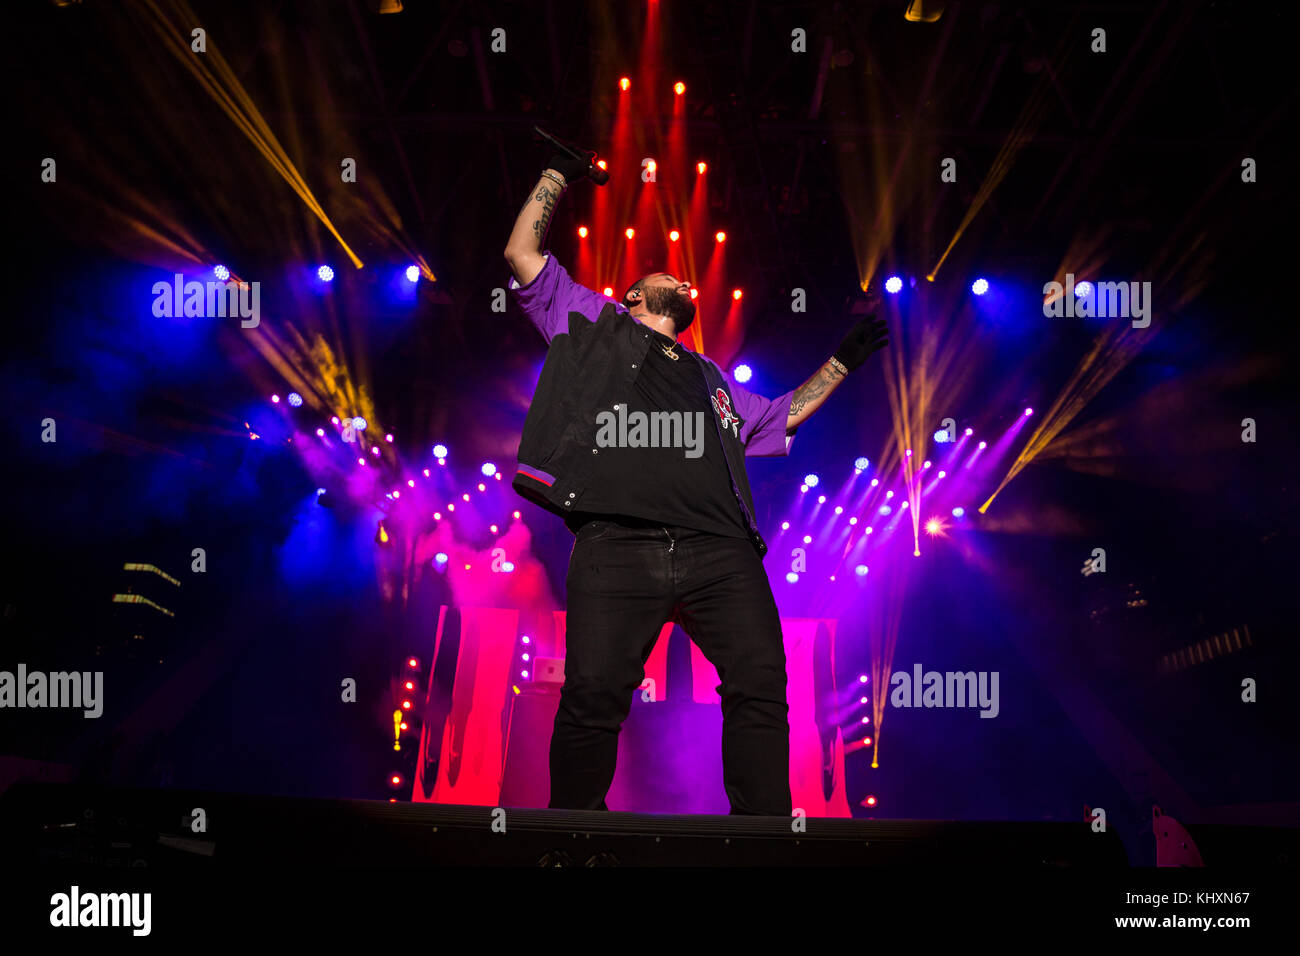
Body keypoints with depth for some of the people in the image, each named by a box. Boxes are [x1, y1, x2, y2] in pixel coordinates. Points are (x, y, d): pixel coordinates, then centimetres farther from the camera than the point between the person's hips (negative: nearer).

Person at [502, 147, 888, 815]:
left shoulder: (708, 378, 40)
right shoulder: (592, 324, 29)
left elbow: (783, 415, 50)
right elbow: (522, 253, 26)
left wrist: (843, 360, 50)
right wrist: (559, 171, 31)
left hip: (721, 552, 4)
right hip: (617, 546, -4)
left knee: (761, 687, -14)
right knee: (593, 697, -17)